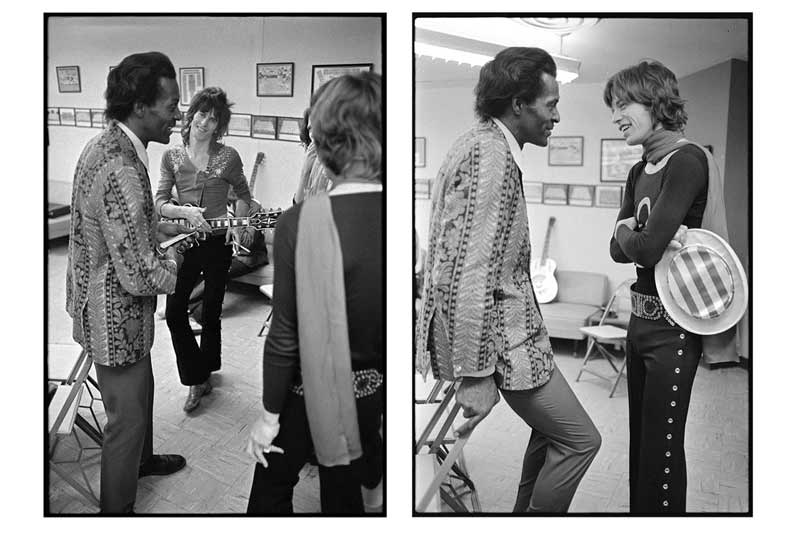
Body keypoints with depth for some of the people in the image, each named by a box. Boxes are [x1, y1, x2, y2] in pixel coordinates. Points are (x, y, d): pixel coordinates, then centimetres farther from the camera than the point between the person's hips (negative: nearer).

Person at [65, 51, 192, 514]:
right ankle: (116, 510, 32)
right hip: (117, 317, -10)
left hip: (105, 306, 10)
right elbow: (138, 277, -31)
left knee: (140, 392, 29)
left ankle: (141, 458, 54)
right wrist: (173, 259, -12)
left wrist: (163, 228, 6)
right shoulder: (122, 170, -32)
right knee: (127, 415, 10)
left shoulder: (106, 145, 1)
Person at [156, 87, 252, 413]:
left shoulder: (228, 157, -7)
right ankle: (196, 380, 13)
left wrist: (237, 224, -9)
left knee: (211, 313, 9)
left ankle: (206, 370, 34)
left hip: (217, 242, -2)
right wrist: (184, 211, -20)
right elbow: (160, 203, -1)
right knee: (175, 312, -4)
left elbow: (243, 196, 7)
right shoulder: (172, 156, 1)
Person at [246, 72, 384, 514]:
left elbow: (285, 335, -19)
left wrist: (269, 415, -5)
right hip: (375, 385, 4)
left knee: (273, 481, 22)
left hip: (314, 387, -3)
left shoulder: (299, 223, -25)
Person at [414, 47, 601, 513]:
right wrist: (475, 375, -26)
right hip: (497, 333, -11)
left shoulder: (481, 144, 15)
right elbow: (473, 272, -27)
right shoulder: (492, 155, -19)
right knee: (579, 440, 1)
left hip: (507, 321, 11)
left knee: (550, 425, 22)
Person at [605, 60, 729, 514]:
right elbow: (620, 251, 5)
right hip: (641, 318, 8)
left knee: (662, 446, 3)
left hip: (673, 324, -8)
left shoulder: (687, 161, -15)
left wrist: (626, 230, -2)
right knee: (639, 438, 19)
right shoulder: (640, 171, 11)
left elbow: (645, 247, -23)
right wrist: (657, 238, -14)